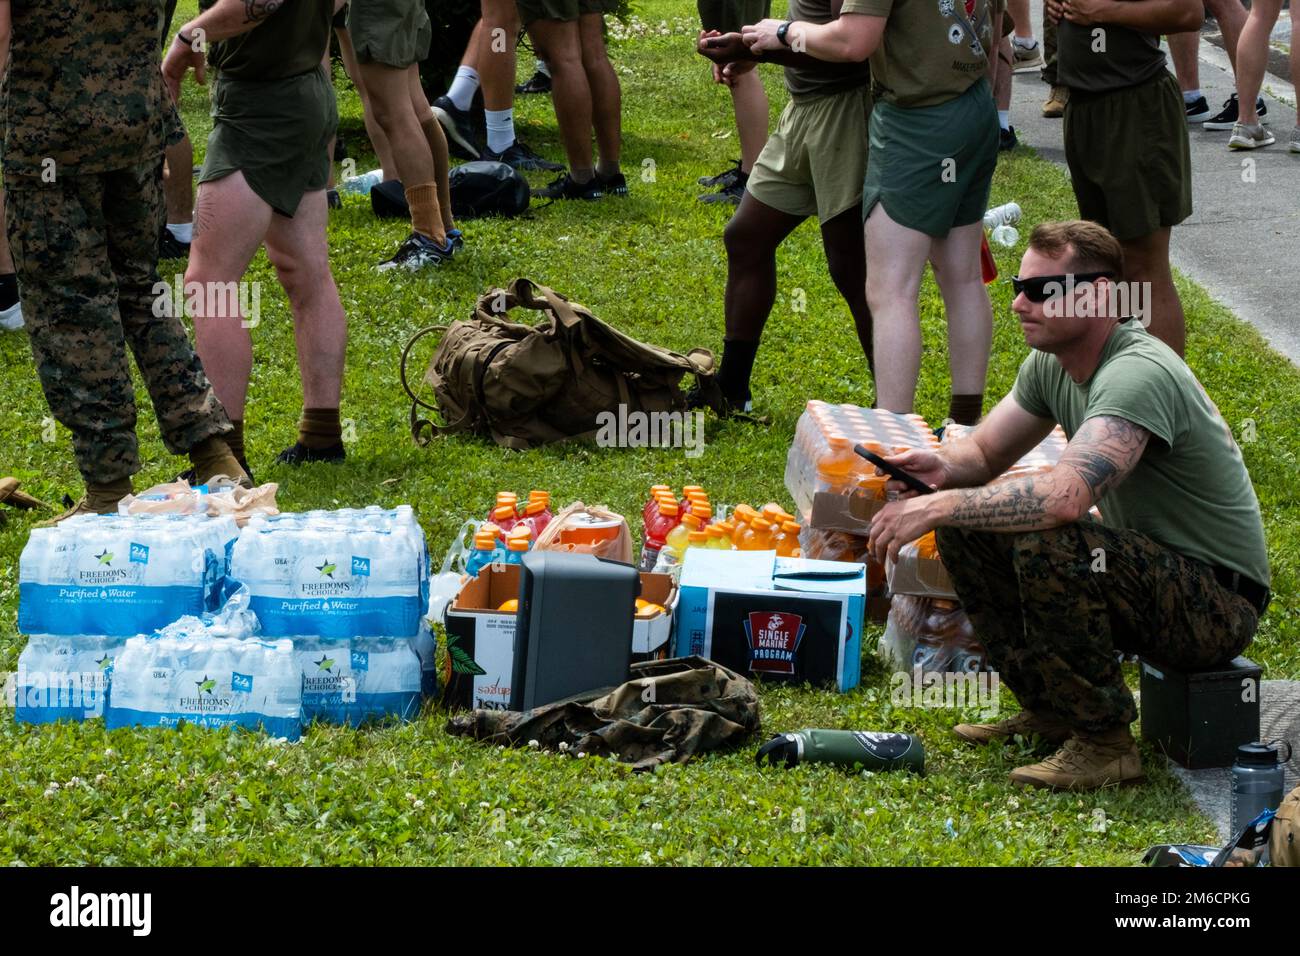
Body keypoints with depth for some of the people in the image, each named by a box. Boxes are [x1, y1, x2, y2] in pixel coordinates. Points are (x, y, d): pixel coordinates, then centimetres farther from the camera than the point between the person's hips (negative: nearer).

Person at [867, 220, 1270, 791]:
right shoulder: (1051, 365, 3)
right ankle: (1049, 711, 10)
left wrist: (939, 507, -33)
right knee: (964, 524, 1)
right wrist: (943, 469, -12)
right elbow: (984, 454, 13)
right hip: (1146, 568, 9)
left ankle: (1104, 743, -18)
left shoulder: (1139, 375, -27)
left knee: (1045, 542, -33)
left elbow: (1066, 495, -40)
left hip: (1218, 602, -9)